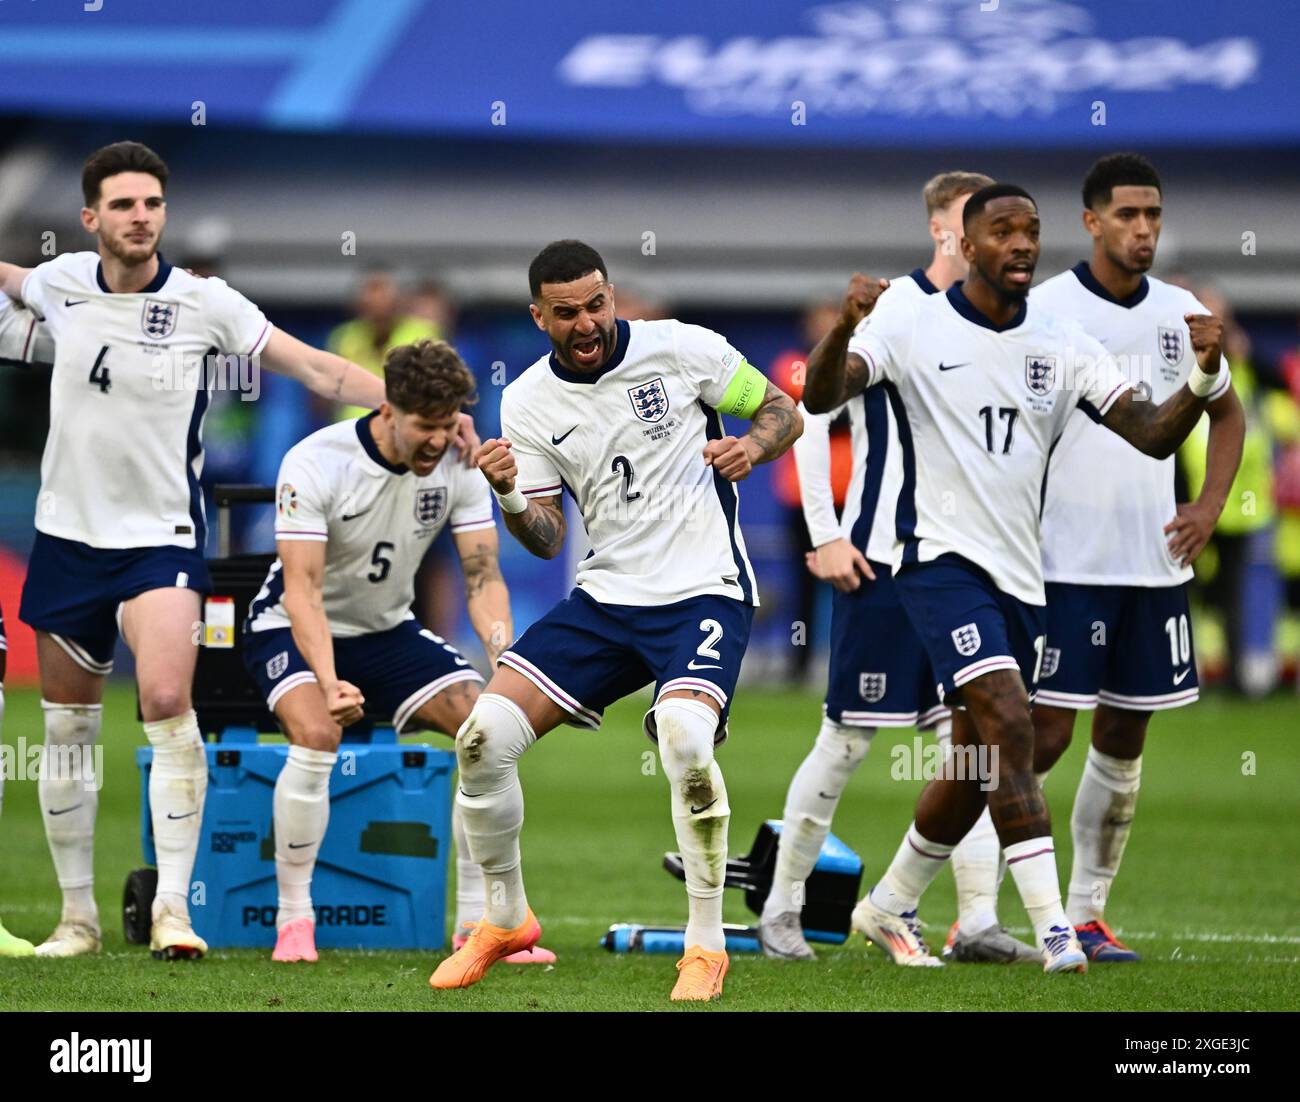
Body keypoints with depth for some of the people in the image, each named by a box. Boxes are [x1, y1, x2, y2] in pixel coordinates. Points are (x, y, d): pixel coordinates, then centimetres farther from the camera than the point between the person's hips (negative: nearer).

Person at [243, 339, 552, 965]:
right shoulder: (315, 463, -26)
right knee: (318, 732, -33)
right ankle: (293, 921, -20)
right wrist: (329, 681, -45)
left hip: (388, 631, 5)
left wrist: (503, 653, -33)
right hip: (291, 631, -5)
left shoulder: (458, 466, -12)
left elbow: (483, 577, -12)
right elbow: (303, 589, -30)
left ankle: (477, 920, -4)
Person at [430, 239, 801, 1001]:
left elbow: (783, 412, 5)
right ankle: (506, 918, 15)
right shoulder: (528, 403, 4)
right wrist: (510, 495, -15)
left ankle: (707, 945, -15)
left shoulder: (682, 349, -5)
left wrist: (753, 447, -17)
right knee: (485, 735, -9)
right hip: (605, 598, 4)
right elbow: (548, 539, 5)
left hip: (704, 591, -4)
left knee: (684, 735, -32)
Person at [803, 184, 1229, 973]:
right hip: (942, 557, -6)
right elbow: (820, 398, -19)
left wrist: (1204, 378, -20)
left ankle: (889, 907, 33)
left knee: (980, 765, 12)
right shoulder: (914, 327, -6)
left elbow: (1154, 435, 0)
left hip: (1021, 575, 6)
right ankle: (1053, 930, -24)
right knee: (1008, 722, -22)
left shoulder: (1063, 345, 6)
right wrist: (846, 328, -40)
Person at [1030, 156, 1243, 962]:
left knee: (1125, 737, 8)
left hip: (1156, 562, 5)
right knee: (1045, 734, -9)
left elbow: (1226, 413, 22)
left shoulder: (1183, 315, 7)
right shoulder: (1043, 311, -8)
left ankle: (1087, 914, 16)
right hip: (1065, 563, -5)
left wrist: (1209, 508, 8)